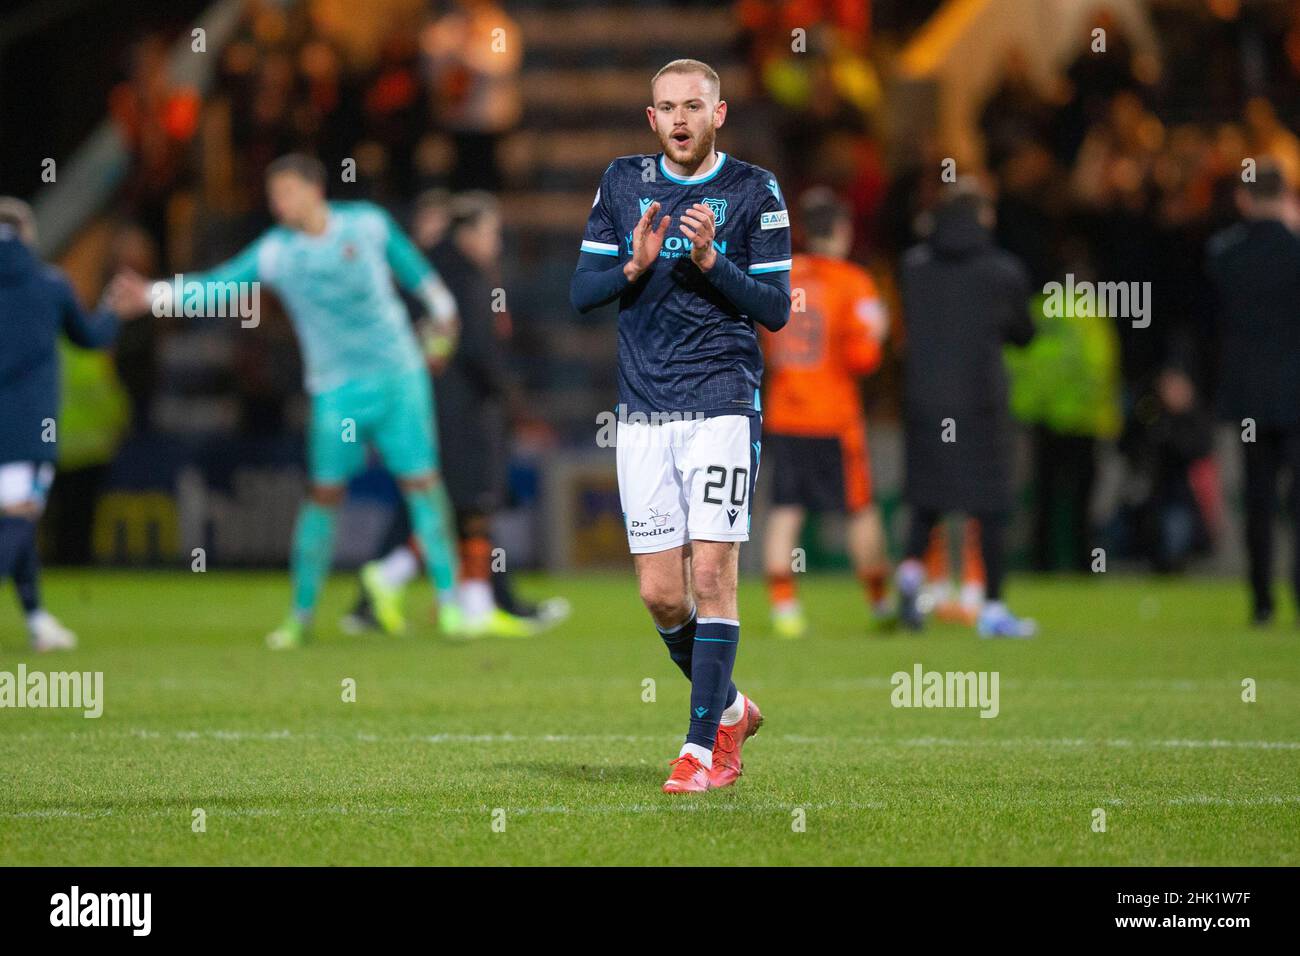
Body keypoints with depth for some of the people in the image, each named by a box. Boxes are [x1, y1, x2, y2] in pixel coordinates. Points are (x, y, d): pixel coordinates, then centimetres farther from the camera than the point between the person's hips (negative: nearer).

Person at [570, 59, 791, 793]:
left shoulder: (754, 191, 0)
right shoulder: (623, 183, 9)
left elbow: (776, 308, -2)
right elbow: (581, 293, 9)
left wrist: (711, 262, -16)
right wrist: (633, 267, -10)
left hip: (723, 406, -3)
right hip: (645, 414, 3)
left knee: (712, 574, -11)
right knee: (661, 593, 1)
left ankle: (706, 747, -6)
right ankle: (729, 708, 25)